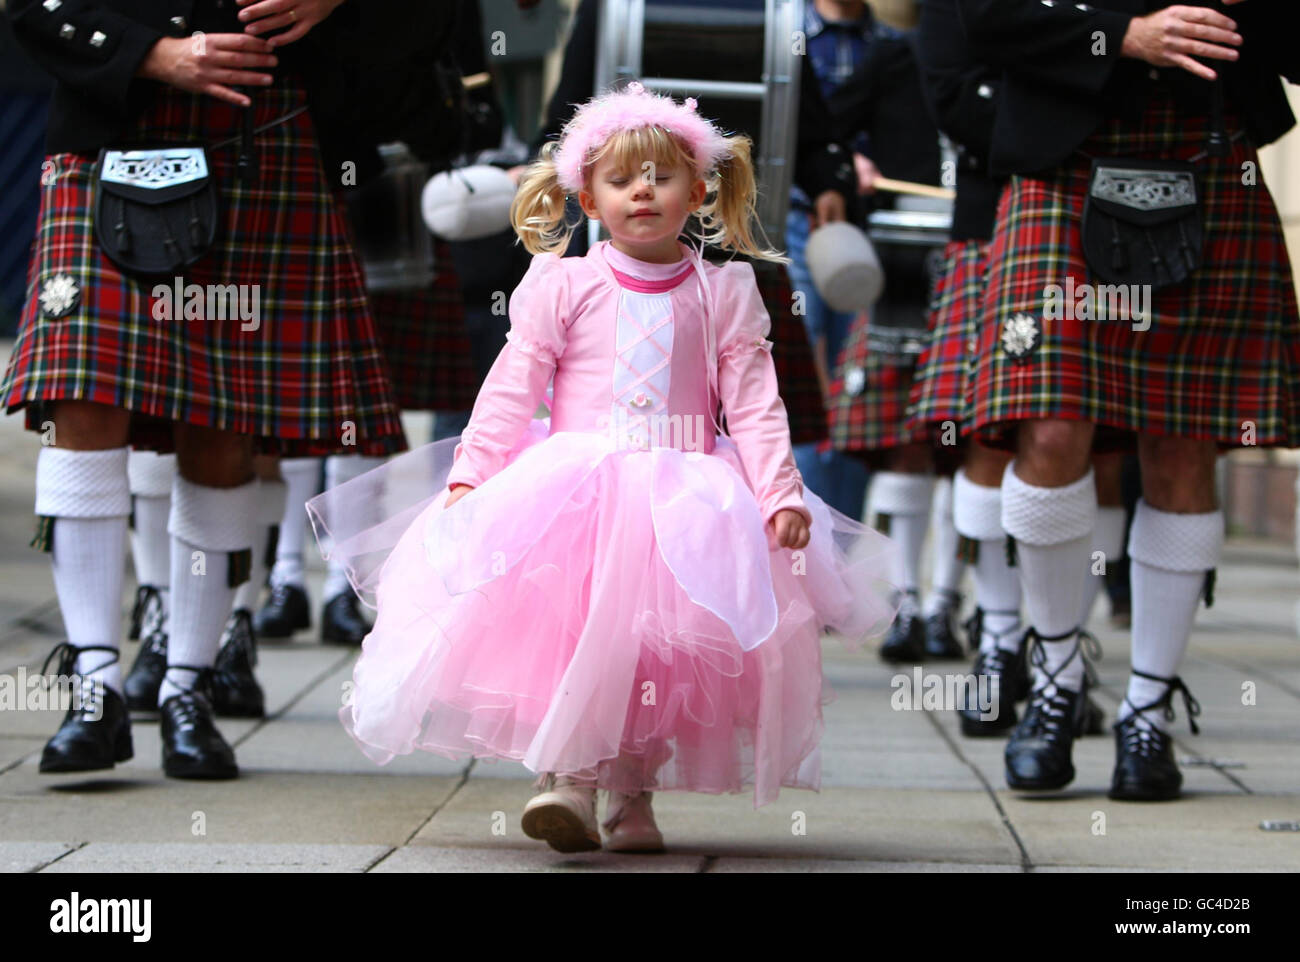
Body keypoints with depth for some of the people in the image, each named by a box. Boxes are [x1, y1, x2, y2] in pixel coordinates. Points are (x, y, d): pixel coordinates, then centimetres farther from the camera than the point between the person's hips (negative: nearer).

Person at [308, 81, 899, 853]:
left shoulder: (723, 294, 9)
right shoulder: (563, 286, 7)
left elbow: (755, 403, 5)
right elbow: (512, 387, 5)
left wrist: (781, 495, -5)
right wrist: (469, 474, -5)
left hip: (684, 494, 1)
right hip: (573, 489, -1)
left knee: (661, 634, -7)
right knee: (568, 620, -19)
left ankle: (633, 791, 4)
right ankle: (568, 776, -16)